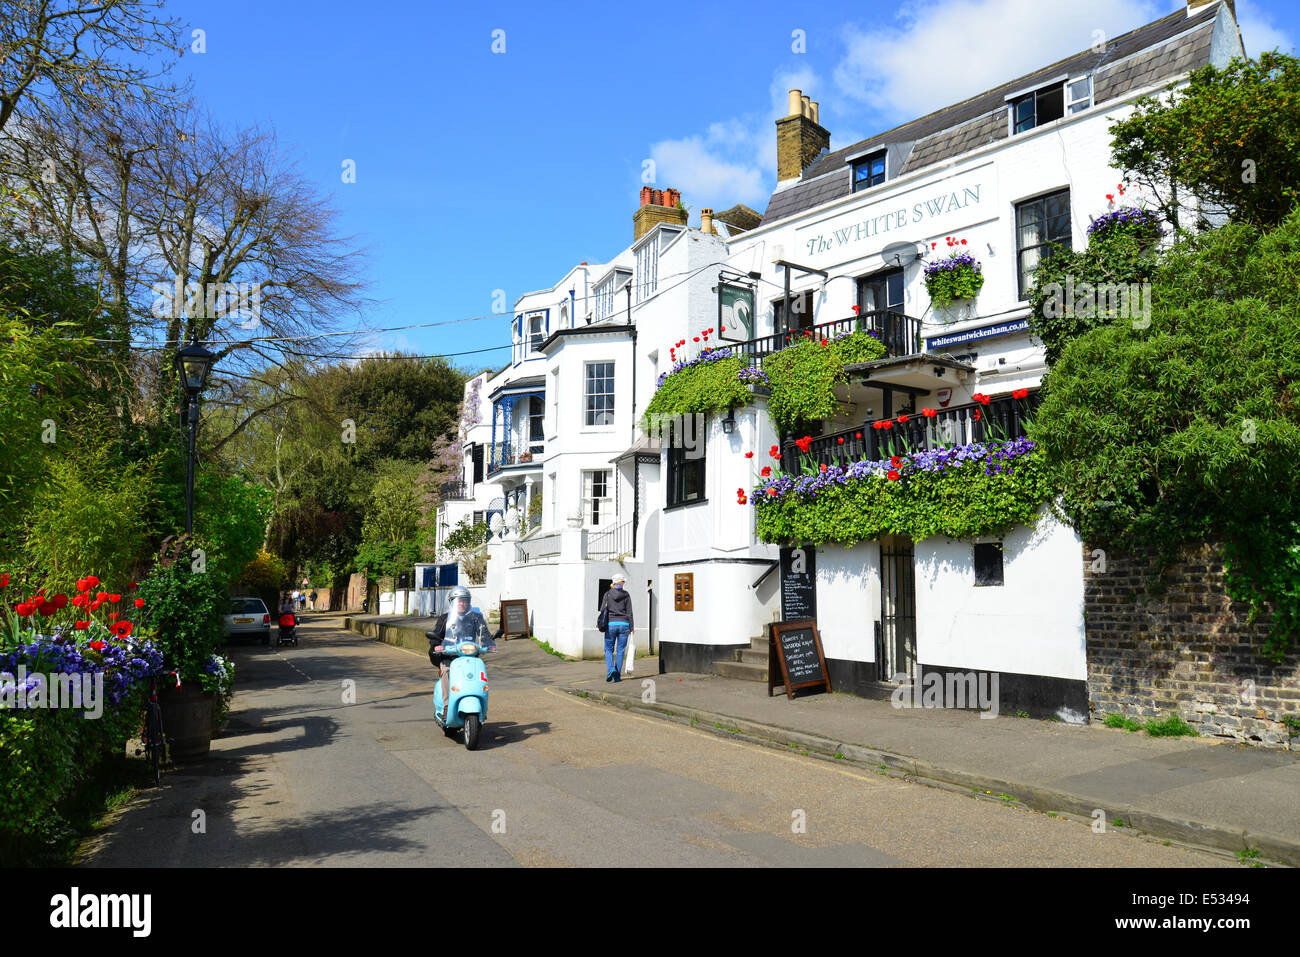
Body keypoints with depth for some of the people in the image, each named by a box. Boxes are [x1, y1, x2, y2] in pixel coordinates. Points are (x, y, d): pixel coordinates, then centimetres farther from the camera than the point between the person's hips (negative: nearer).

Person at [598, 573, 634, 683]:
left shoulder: (608, 594, 1)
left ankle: (610, 669, -15)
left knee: (609, 649, 9)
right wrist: (631, 628, 6)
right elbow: (629, 612, 1)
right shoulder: (626, 595, 1)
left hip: (611, 624, 0)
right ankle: (617, 676, 5)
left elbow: (602, 610, -2)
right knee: (620, 651, 6)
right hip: (623, 624, 0)